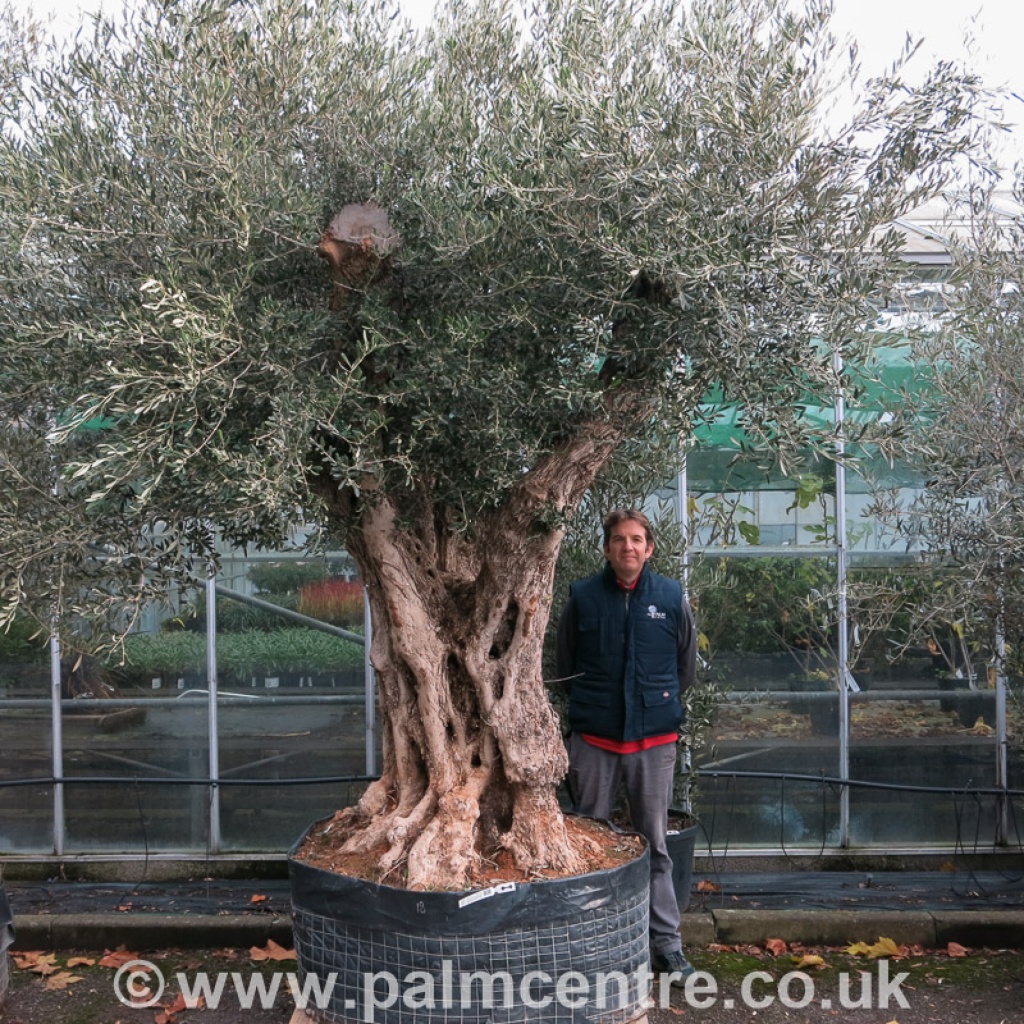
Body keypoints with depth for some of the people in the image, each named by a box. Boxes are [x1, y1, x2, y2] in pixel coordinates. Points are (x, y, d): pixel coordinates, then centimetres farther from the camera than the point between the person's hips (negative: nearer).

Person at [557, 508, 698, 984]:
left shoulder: (671, 598, 0)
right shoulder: (582, 597, -2)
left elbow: (686, 666, 12)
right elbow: (564, 666, 10)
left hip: (654, 739, 0)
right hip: (593, 740, 0)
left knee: (655, 844, 9)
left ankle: (666, 943, 19)